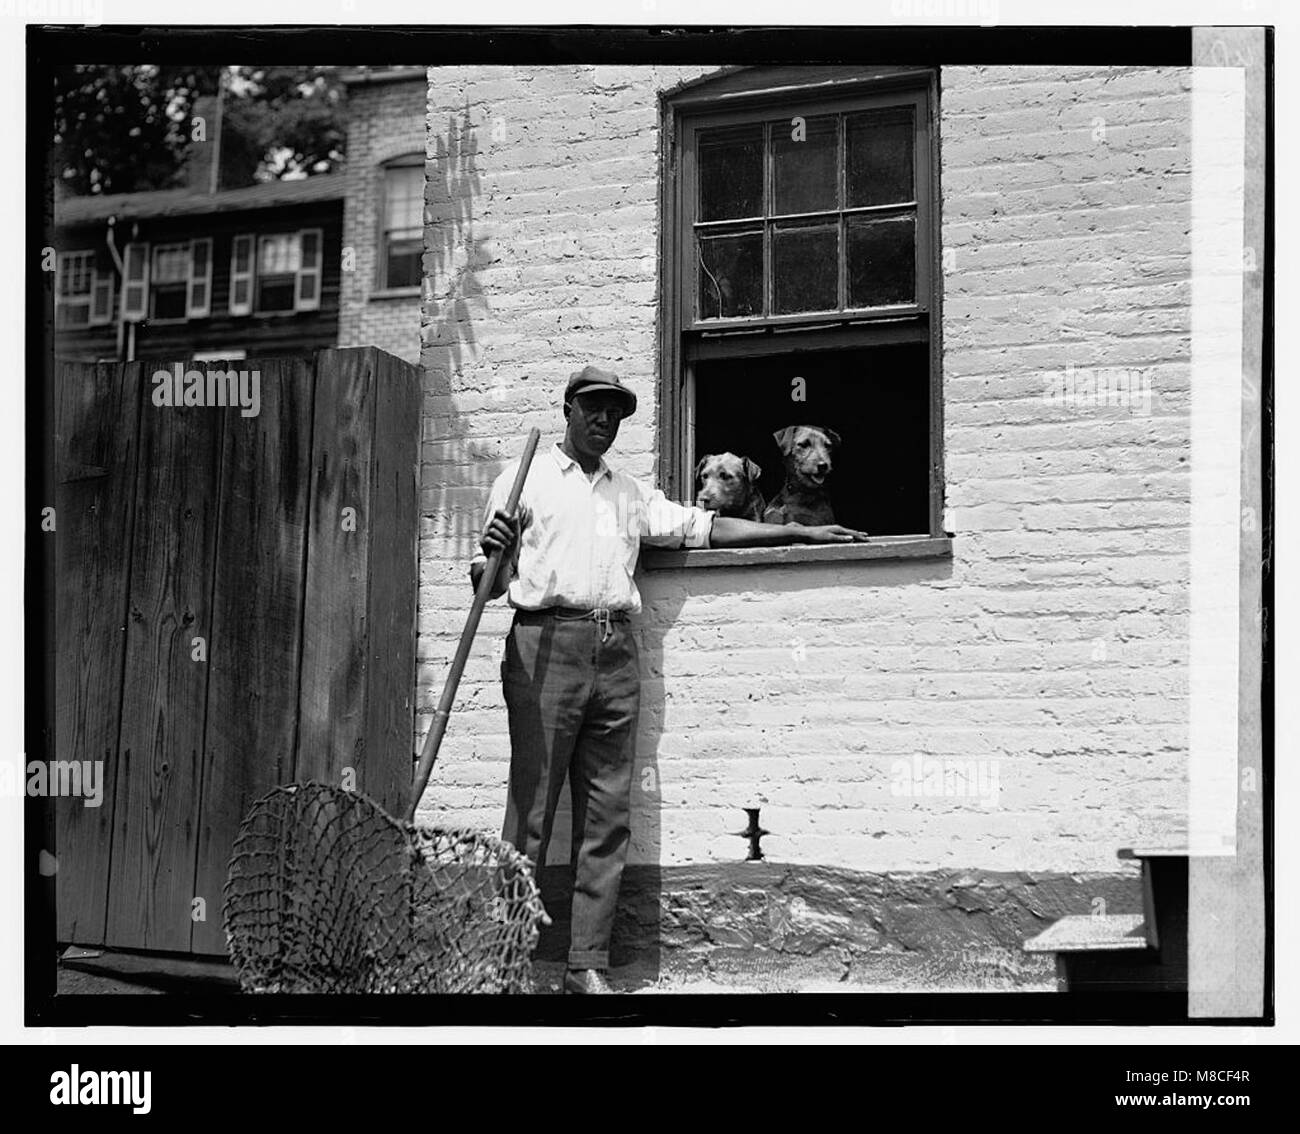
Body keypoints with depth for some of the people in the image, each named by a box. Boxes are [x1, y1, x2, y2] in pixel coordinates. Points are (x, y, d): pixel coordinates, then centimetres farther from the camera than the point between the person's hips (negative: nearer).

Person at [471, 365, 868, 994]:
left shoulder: (631, 494, 25)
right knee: (530, 811, -9)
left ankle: (588, 966, 2)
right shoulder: (525, 479, 9)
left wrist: (801, 533, 18)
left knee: (607, 818, 0)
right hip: (546, 645, -5)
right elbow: (488, 583, 4)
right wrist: (490, 555, -20)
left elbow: (704, 527, 23)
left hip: (615, 653, 5)